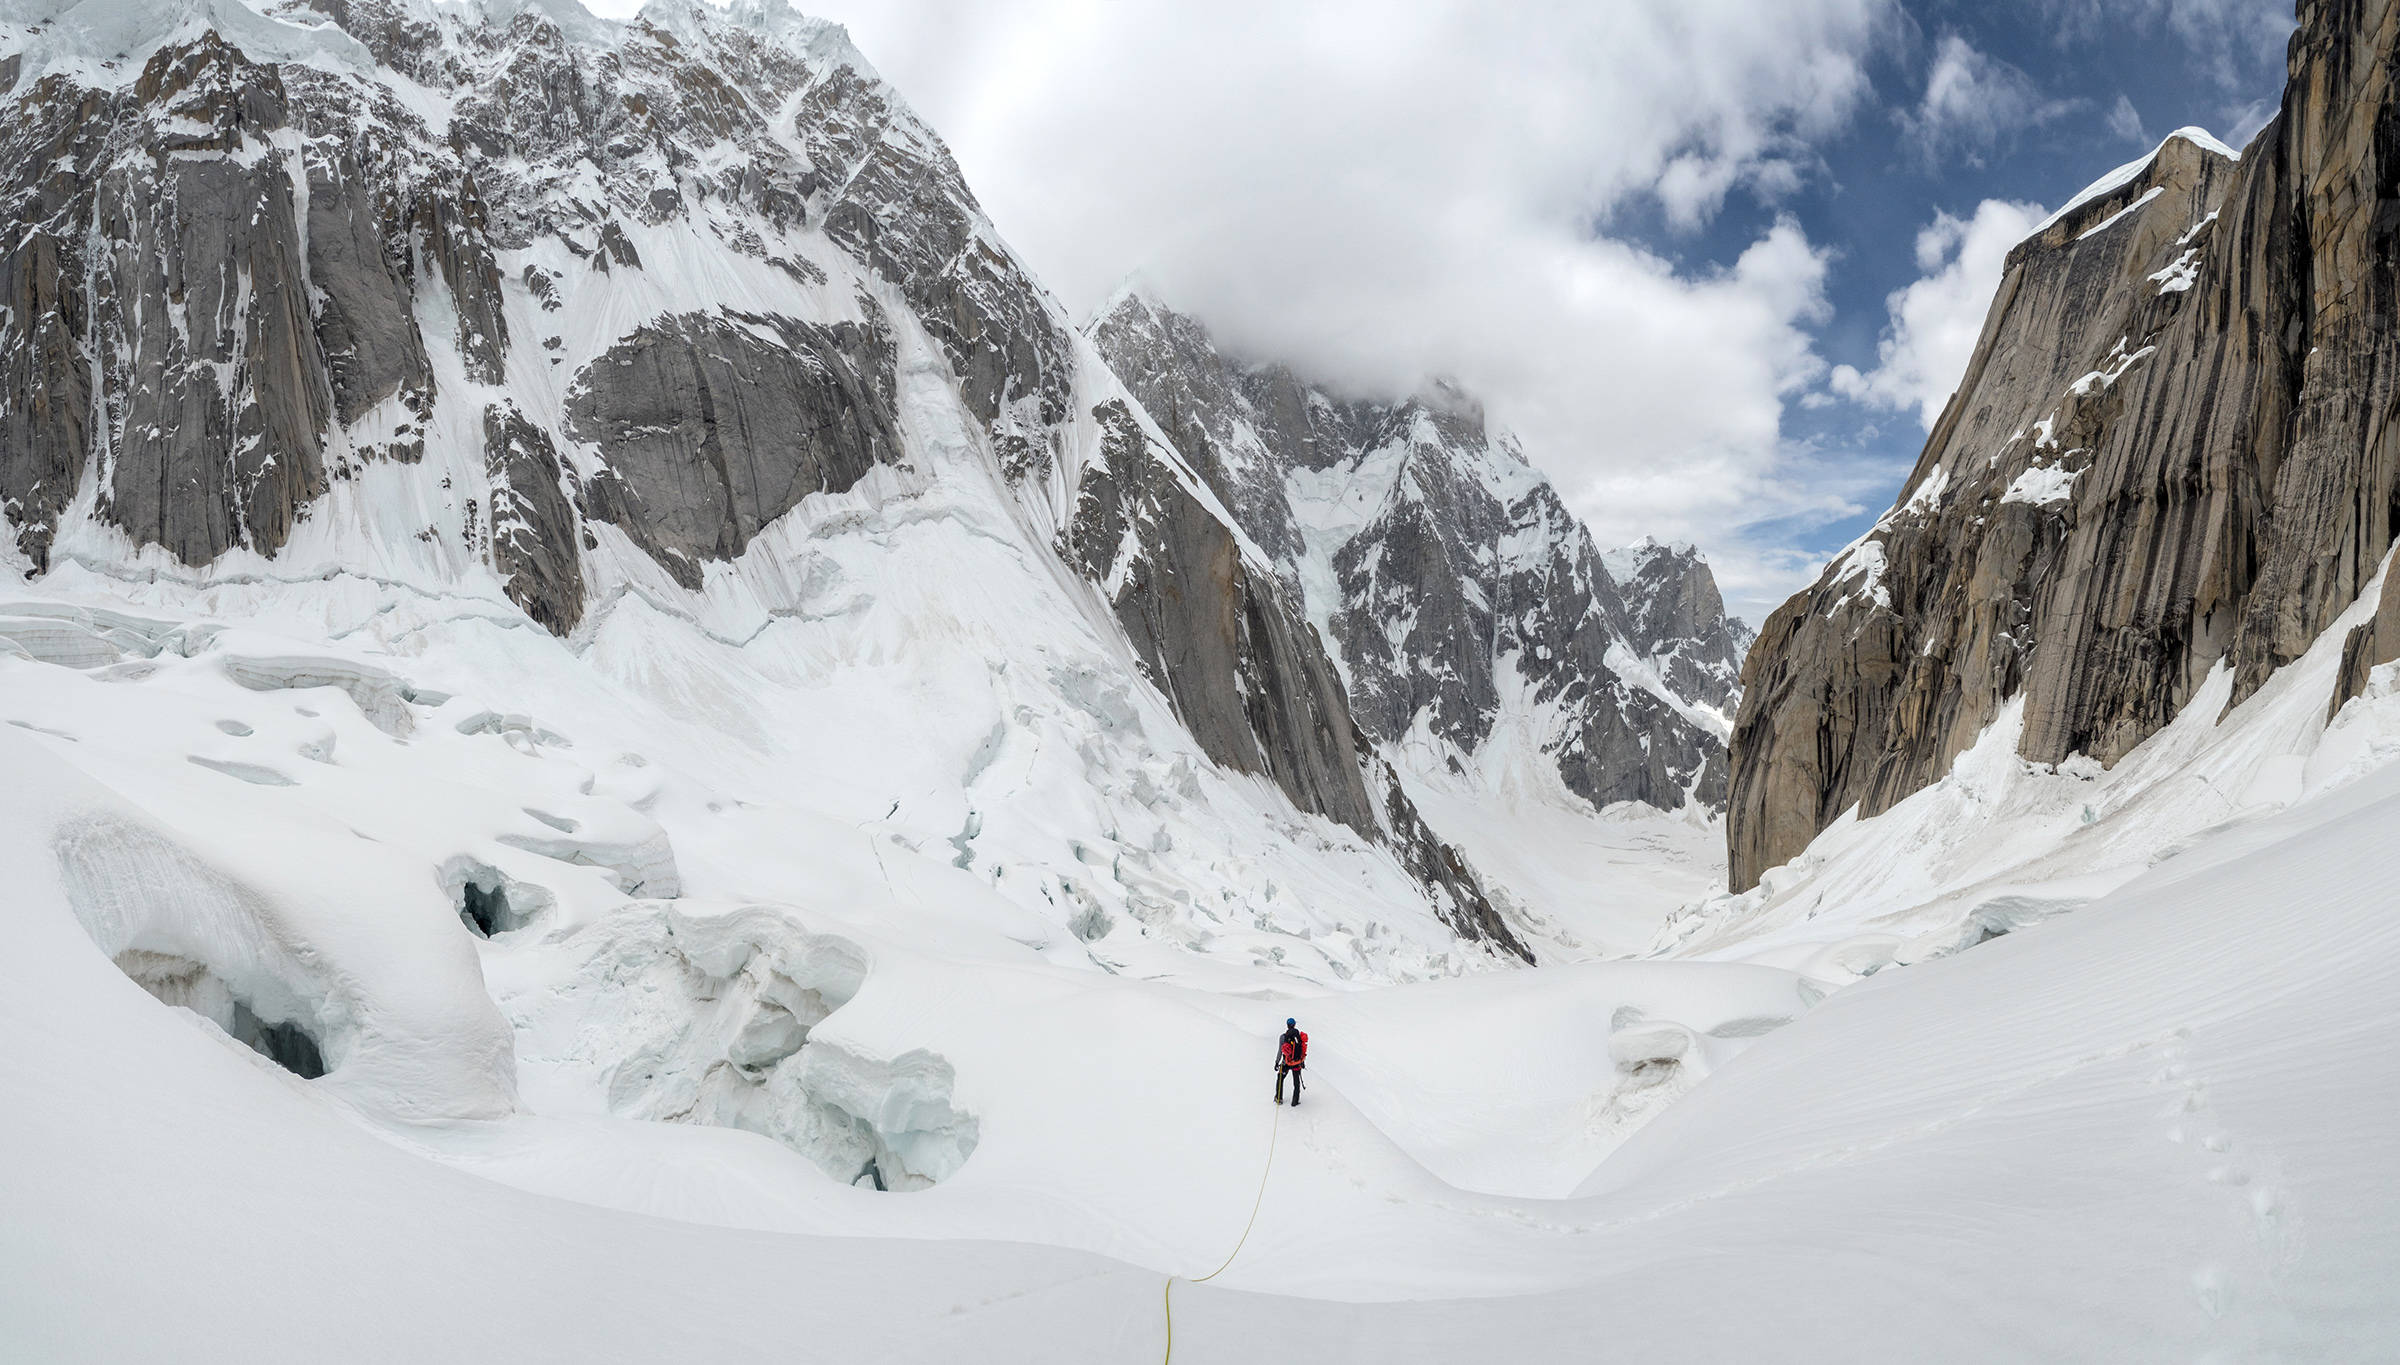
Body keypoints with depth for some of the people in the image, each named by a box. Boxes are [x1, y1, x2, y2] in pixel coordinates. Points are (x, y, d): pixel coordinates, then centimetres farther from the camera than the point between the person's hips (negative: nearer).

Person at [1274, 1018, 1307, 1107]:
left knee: (1280, 1078, 23)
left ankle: (1278, 1098, 28)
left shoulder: (1283, 1037, -15)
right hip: (1297, 1063, 2)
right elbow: (1303, 1049, 1)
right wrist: (1303, 1061, 14)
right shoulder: (1299, 1036, -7)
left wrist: (1277, 1062, -3)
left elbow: (1280, 1050, -13)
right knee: (1296, 1083, 17)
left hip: (1286, 1063, -2)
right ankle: (1295, 1102, 22)